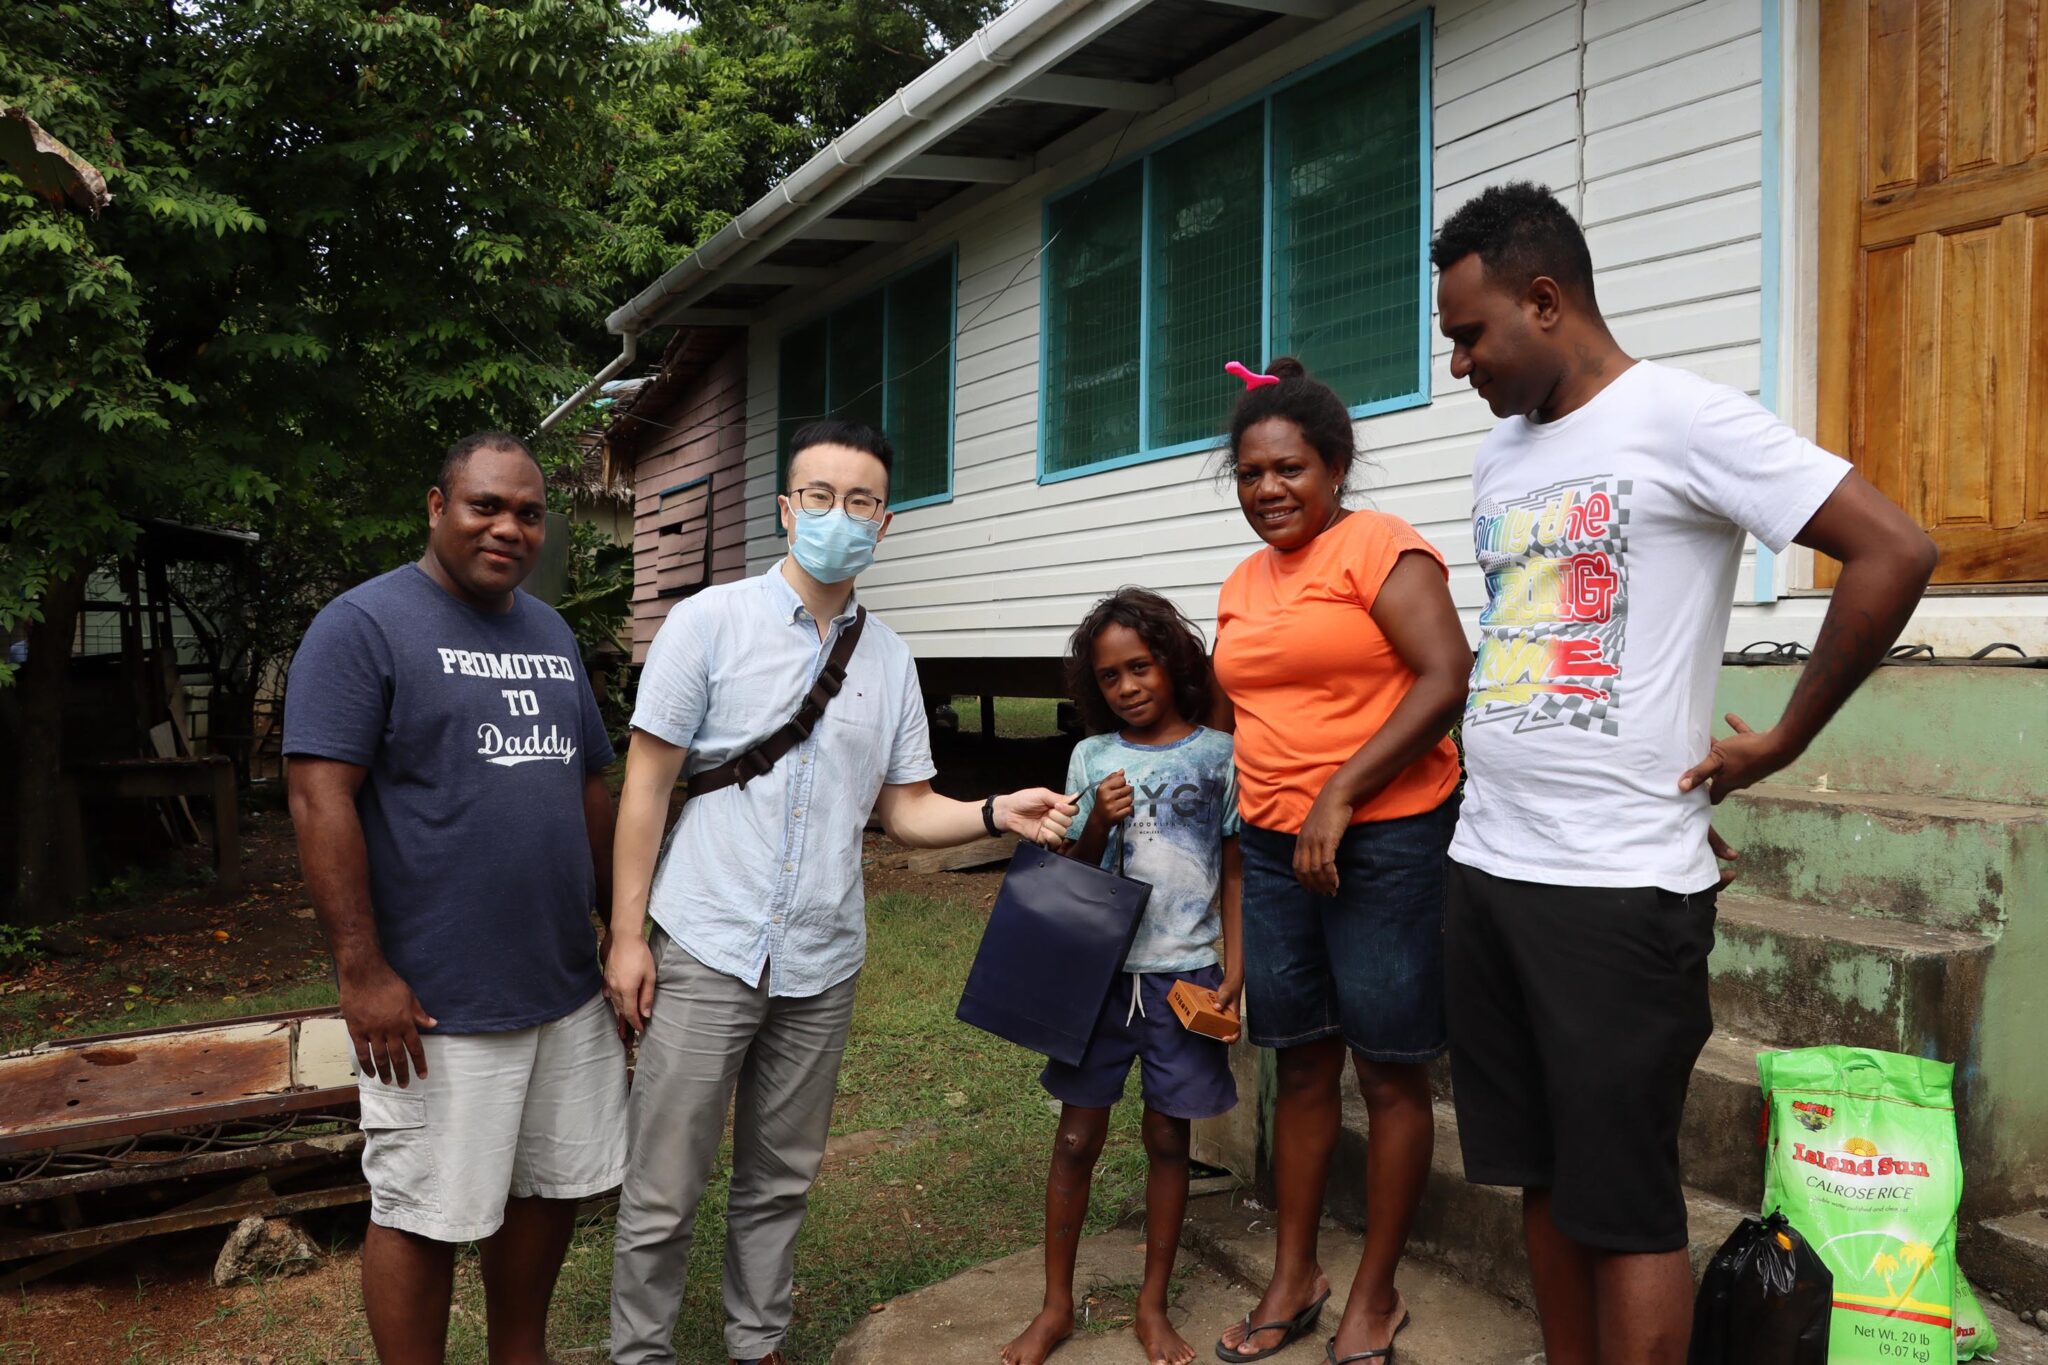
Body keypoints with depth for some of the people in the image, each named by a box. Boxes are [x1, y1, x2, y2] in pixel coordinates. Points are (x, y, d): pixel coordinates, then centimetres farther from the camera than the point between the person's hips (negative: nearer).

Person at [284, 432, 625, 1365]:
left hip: (567, 988, 7)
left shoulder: (552, 634, 13)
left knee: (553, 1186, 17)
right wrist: (362, 972, -18)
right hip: (435, 1005, -7)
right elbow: (320, 800, -15)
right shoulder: (363, 625, -8)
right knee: (425, 1214, 5)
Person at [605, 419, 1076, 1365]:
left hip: (822, 964, 4)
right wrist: (627, 935, -9)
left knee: (780, 1181, 17)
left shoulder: (890, 658, 7)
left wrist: (996, 814, -11)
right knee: (663, 1192, 4)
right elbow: (646, 783, -5)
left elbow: (905, 810, 8)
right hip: (706, 951, -3)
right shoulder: (710, 622, -5)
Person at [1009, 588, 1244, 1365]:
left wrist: (1235, 970, -5)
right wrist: (1097, 825, -15)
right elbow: (1073, 878, 5)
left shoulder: (1217, 754, -1)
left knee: (1168, 1138, 9)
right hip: (1100, 970, 1)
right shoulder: (1092, 757, 3)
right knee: (1078, 1138, 7)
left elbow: (1234, 870, 2)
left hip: (1184, 975, -1)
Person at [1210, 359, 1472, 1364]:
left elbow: (1446, 678, -18)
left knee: (1389, 1073, 5)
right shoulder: (1242, 584, 14)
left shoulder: (1380, 547, -8)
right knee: (1300, 1067, 14)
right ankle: (1293, 1278, 28)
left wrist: (1339, 795, -20)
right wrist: (1266, 814, 14)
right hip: (1274, 846, 6)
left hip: (1385, 838, -6)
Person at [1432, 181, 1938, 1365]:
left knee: (1624, 1200, 3)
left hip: (1618, 885, -7)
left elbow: (1896, 552, -13)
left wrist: (1780, 742, -8)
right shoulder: (1501, 453, 14)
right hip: (1487, 867, 7)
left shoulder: (1680, 418, -8)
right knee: (1542, 1176, 15)